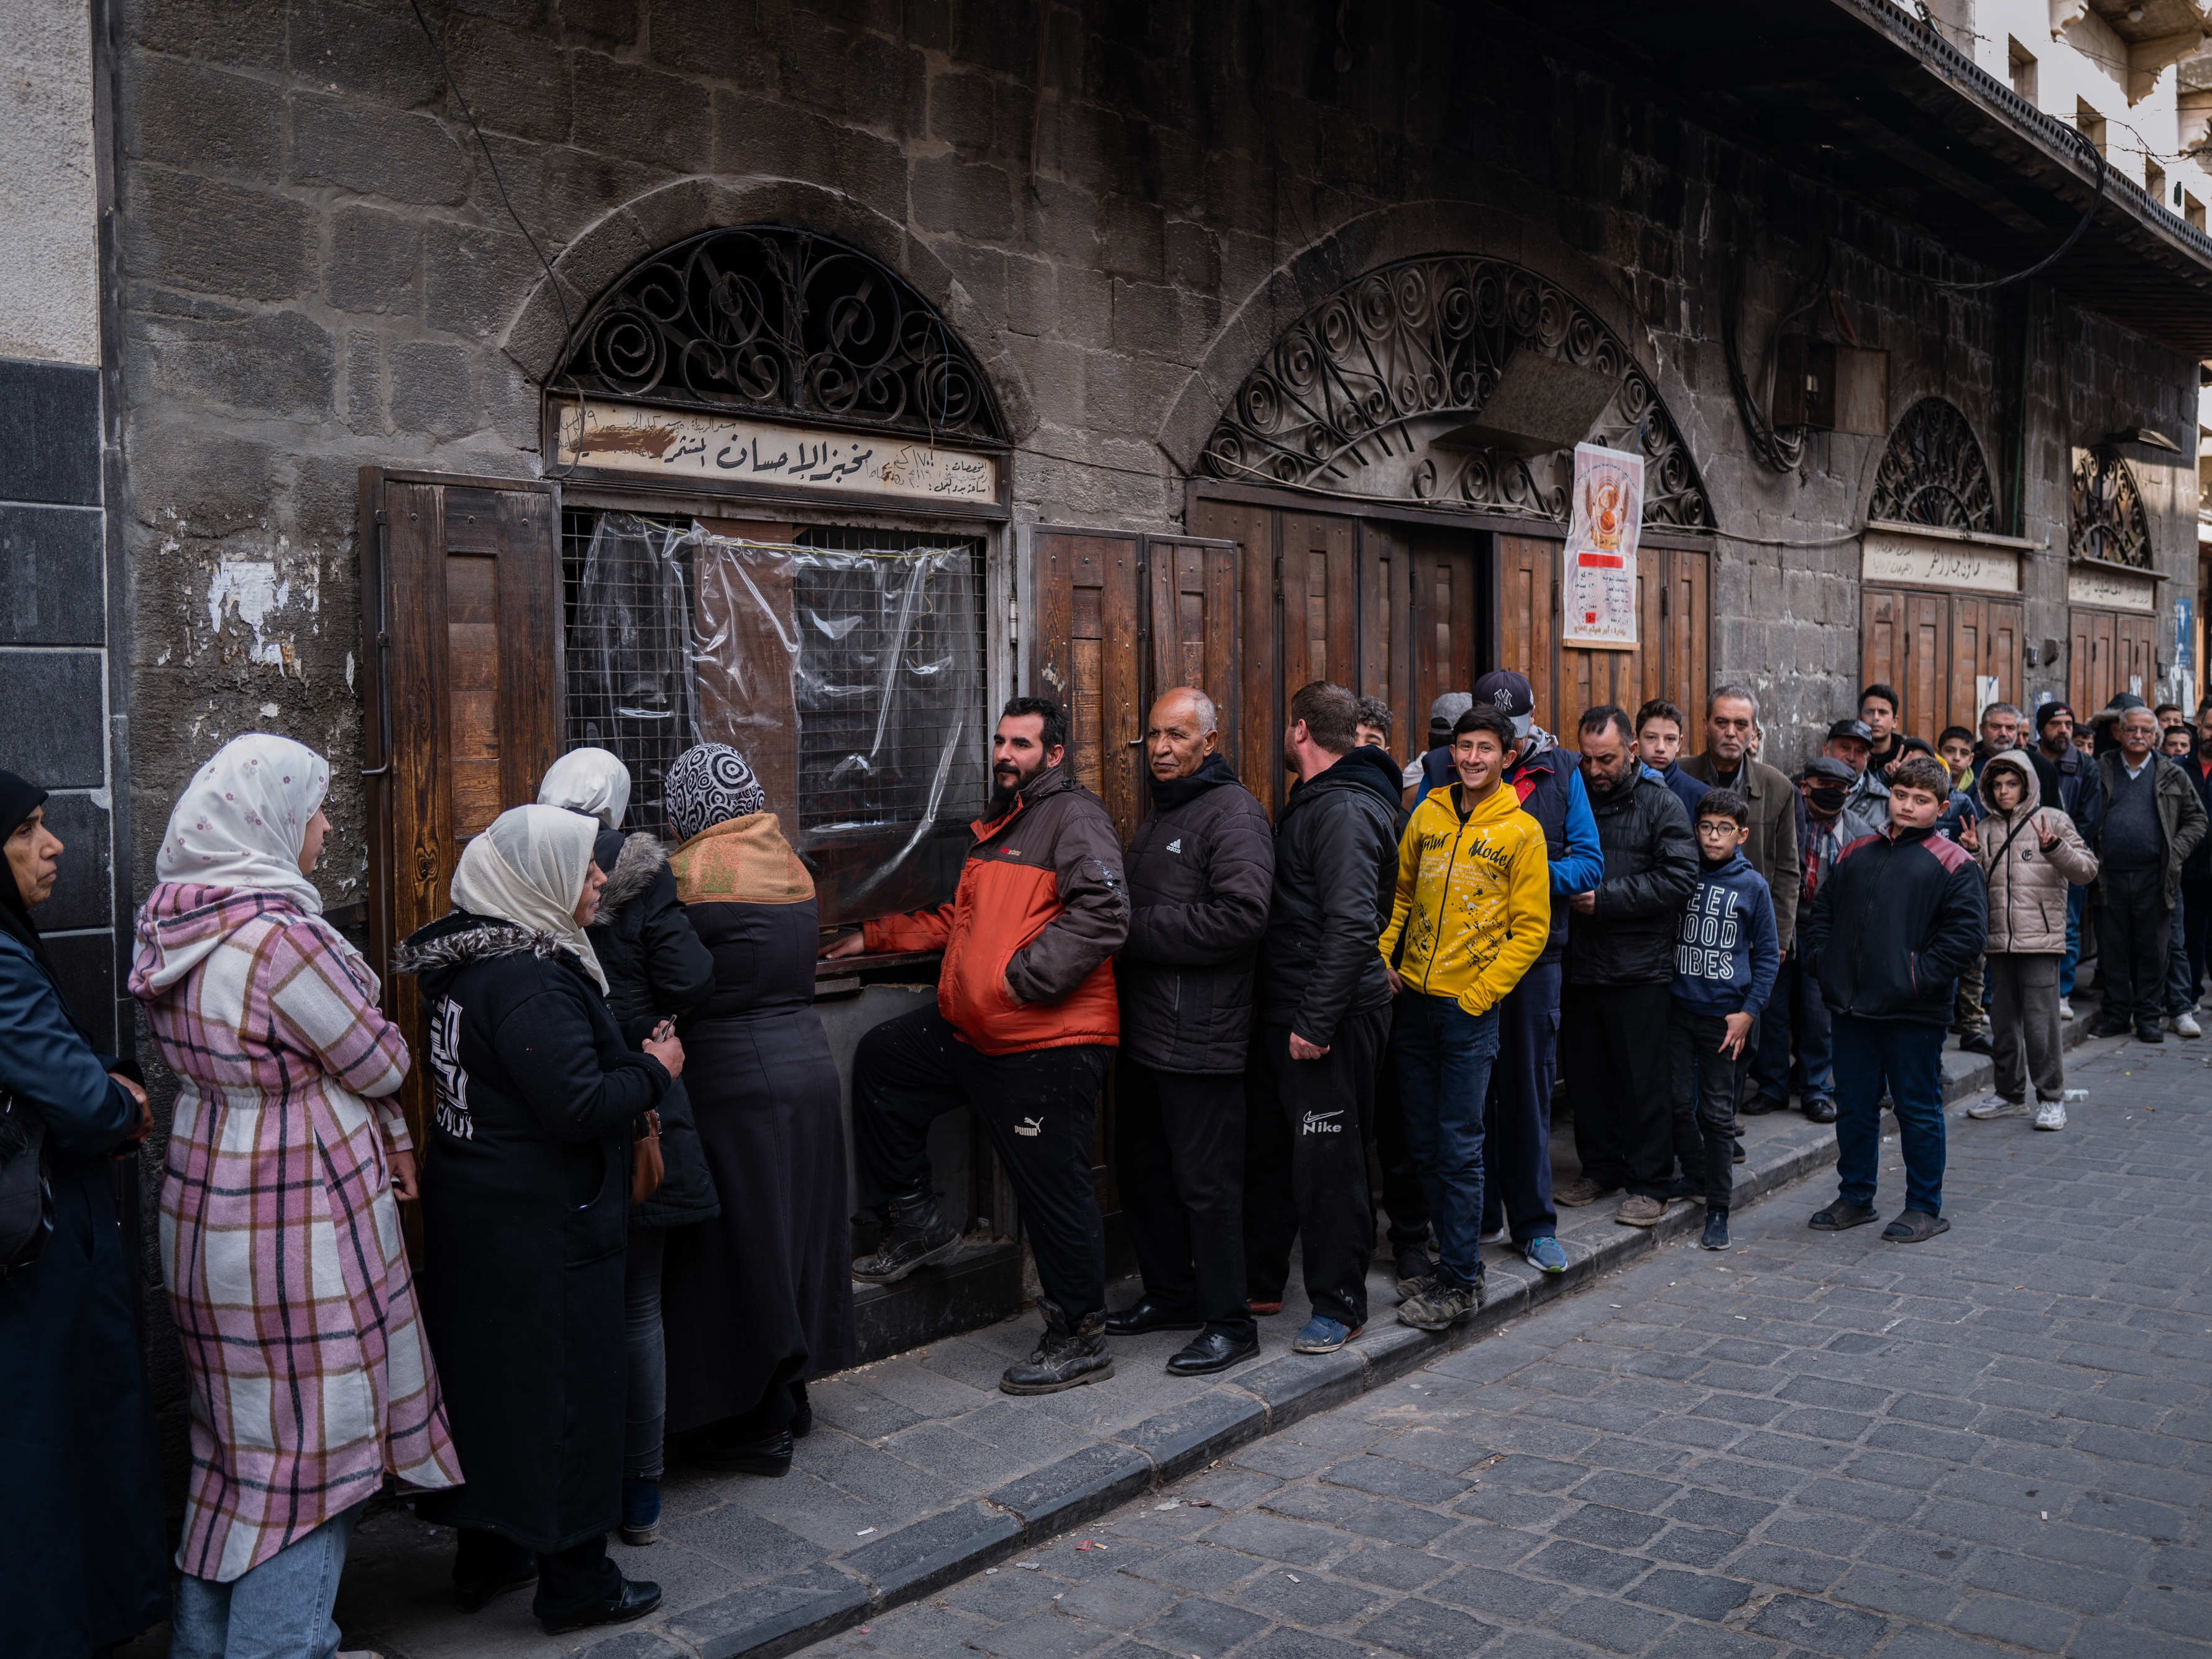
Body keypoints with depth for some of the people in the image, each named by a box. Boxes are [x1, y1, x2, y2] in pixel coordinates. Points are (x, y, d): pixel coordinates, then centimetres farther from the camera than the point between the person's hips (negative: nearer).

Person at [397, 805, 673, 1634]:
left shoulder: (467, 964, 8)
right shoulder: (530, 980, -24)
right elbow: (577, 1106, -27)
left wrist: (628, 1068, 7)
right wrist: (654, 1072, -11)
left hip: (471, 1207, 10)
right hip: (543, 1225, -10)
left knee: (488, 1372, 19)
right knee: (563, 1385, 3)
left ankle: (485, 1556, 35)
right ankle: (575, 1582, 17)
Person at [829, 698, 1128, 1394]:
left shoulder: (1074, 815, -10)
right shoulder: (1000, 825, 21)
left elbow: (1103, 912, -24)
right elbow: (961, 920, 31)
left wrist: (1025, 977, -22)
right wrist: (875, 937, 27)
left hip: (1048, 1044, -10)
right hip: (971, 1032, 10)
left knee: (1054, 1188, -3)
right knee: (880, 1059, 14)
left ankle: (1081, 1339, 13)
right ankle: (916, 1223, 24)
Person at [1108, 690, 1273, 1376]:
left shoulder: (1233, 813, -11)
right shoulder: (1158, 814, 19)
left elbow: (1240, 916, -24)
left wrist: (1136, 931, -18)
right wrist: (1125, 928, 6)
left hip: (1198, 1036, -9)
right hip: (1143, 1027, 9)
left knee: (1206, 1181, -2)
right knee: (1143, 1170, 17)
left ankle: (1228, 1323, 11)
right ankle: (1170, 1295, 33)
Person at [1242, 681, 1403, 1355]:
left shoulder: (1345, 811, -17)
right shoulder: (1309, 802, 15)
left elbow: (1352, 926, -25)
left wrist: (1316, 1021, -25)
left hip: (1329, 1020, -10)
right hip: (1283, 1012, 10)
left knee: (1325, 1161, 0)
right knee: (1266, 1148, 16)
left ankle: (1339, 1305, 13)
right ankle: (1259, 1284, 30)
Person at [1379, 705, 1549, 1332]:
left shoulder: (1520, 831, -5)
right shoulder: (1427, 814, 7)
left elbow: (1531, 928, -5)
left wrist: (1479, 994, -11)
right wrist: (1383, 955, 3)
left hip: (1470, 1006, -5)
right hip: (1413, 998, 5)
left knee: (1458, 1148, -2)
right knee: (1422, 1142, 11)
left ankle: (1460, 1281, 8)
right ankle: (1456, 1250, 26)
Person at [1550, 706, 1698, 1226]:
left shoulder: (1660, 804, -4)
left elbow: (1679, 877, -13)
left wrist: (1606, 898, -17)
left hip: (1640, 968, -4)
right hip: (1579, 963, 4)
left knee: (1644, 1079, 1)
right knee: (1587, 1075, 12)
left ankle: (1650, 1183, 11)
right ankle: (1600, 1168, 27)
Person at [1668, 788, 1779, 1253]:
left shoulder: (1752, 886, -2)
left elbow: (1768, 954, 3)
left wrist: (1748, 1013, -4)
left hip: (1725, 1014, -2)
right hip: (1678, 1007, 2)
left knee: (1717, 1112, 2)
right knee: (1678, 1101, 4)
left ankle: (1718, 1209, 10)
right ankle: (1695, 1175, 28)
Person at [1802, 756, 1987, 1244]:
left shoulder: (1953, 864, -4)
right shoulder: (1856, 855, 13)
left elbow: (1967, 931, -11)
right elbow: (1821, 910, 20)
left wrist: (1919, 977, -15)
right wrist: (1824, 961, 6)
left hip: (1913, 1012, -5)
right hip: (1852, 1006, 5)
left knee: (1918, 1111, 5)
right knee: (1854, 1106, 14)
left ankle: (1925, 1208, 18)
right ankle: (1855, 1198, 28)